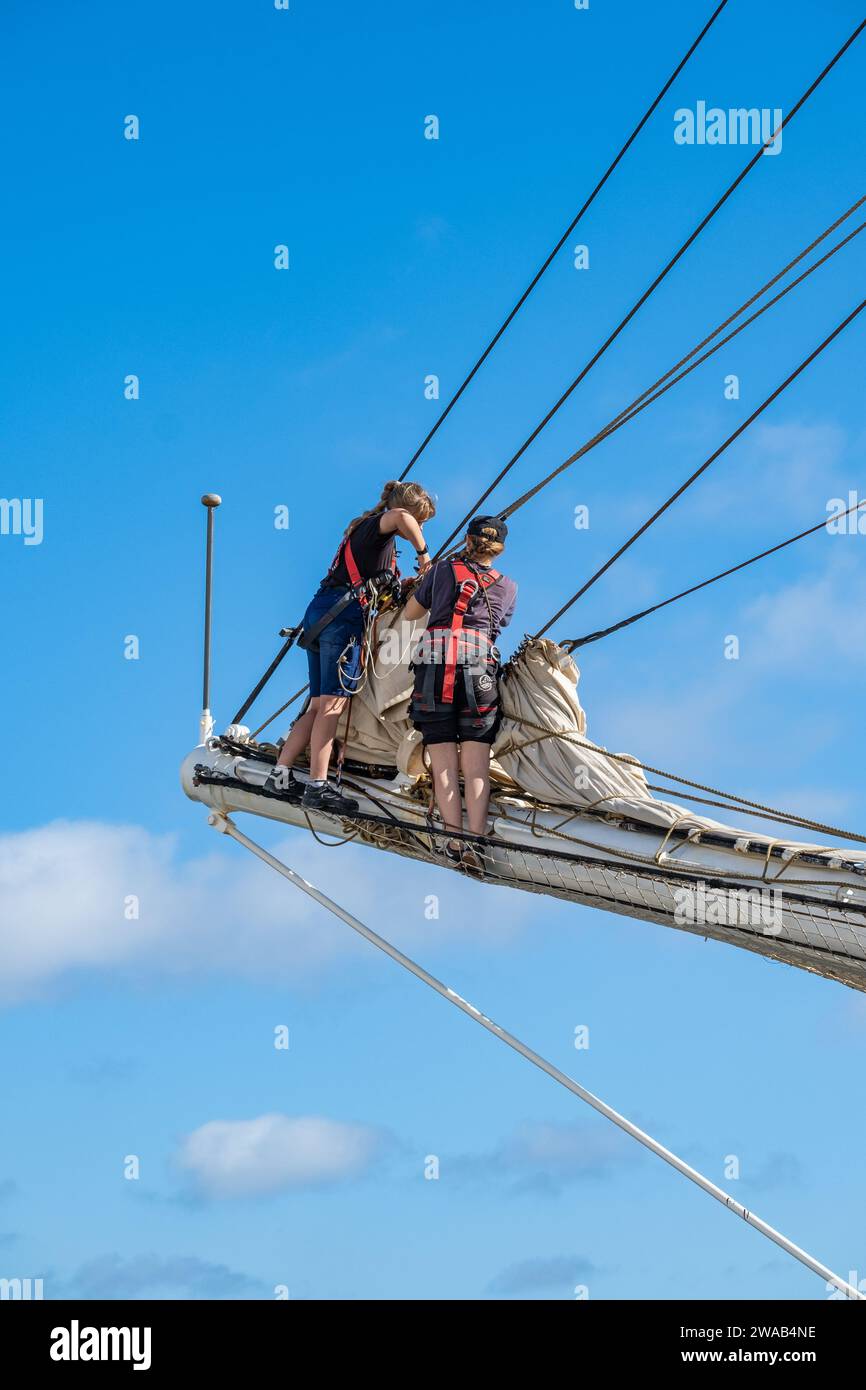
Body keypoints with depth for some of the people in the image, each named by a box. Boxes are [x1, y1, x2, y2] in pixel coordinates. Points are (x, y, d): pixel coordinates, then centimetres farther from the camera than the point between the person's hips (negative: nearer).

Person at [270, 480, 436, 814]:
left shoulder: (364, 527, 28)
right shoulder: (379, 525, -1)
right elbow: (400, 516, -27)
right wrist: (423, 552, -13)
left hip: (319, 612, 10)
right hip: (344, 614, -9)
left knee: (320, 704, 9)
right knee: (333, 702, -12)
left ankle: (280, 773, 4)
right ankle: (318, 786, -17)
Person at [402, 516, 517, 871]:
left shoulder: (442, 570, 13)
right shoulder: (508, 588, 16)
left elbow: (410, 613, 23)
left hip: (434, 667, 0)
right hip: (479, 668, 0)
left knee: (443, 761, 1)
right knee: (476, 764, -2)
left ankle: (455, 841, -6)